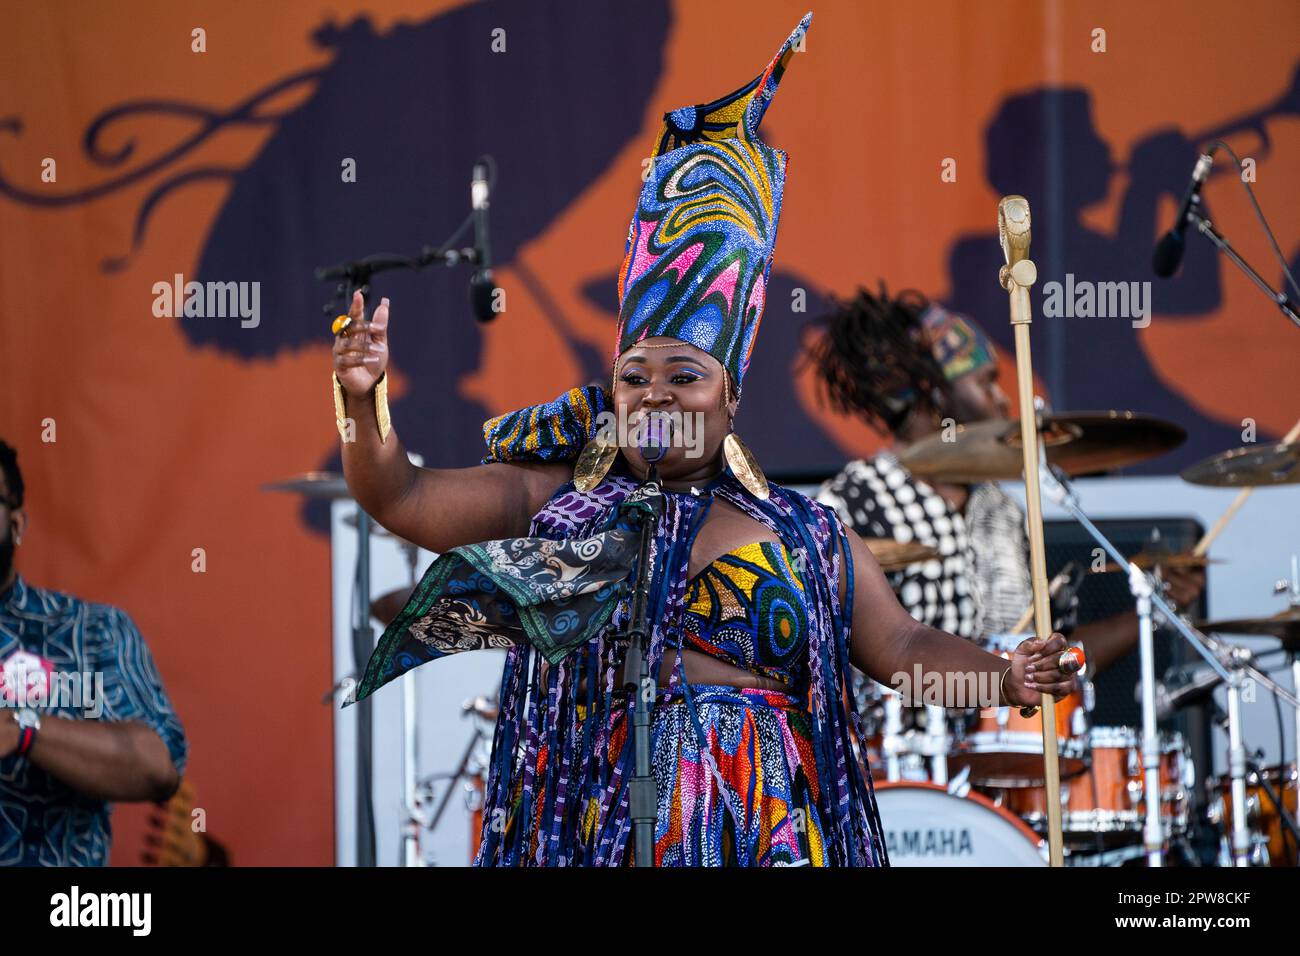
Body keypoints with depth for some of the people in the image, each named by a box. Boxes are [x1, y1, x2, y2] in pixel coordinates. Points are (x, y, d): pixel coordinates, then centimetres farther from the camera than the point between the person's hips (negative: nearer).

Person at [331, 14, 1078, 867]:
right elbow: (403, 497, 1)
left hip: (761, 827, 0)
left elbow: (904, 649, 8)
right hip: (597, 823, 0)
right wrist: (363, 403, -18)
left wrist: (1006, 678, -10)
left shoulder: (803, 534, 9)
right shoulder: (555, 504, 8)